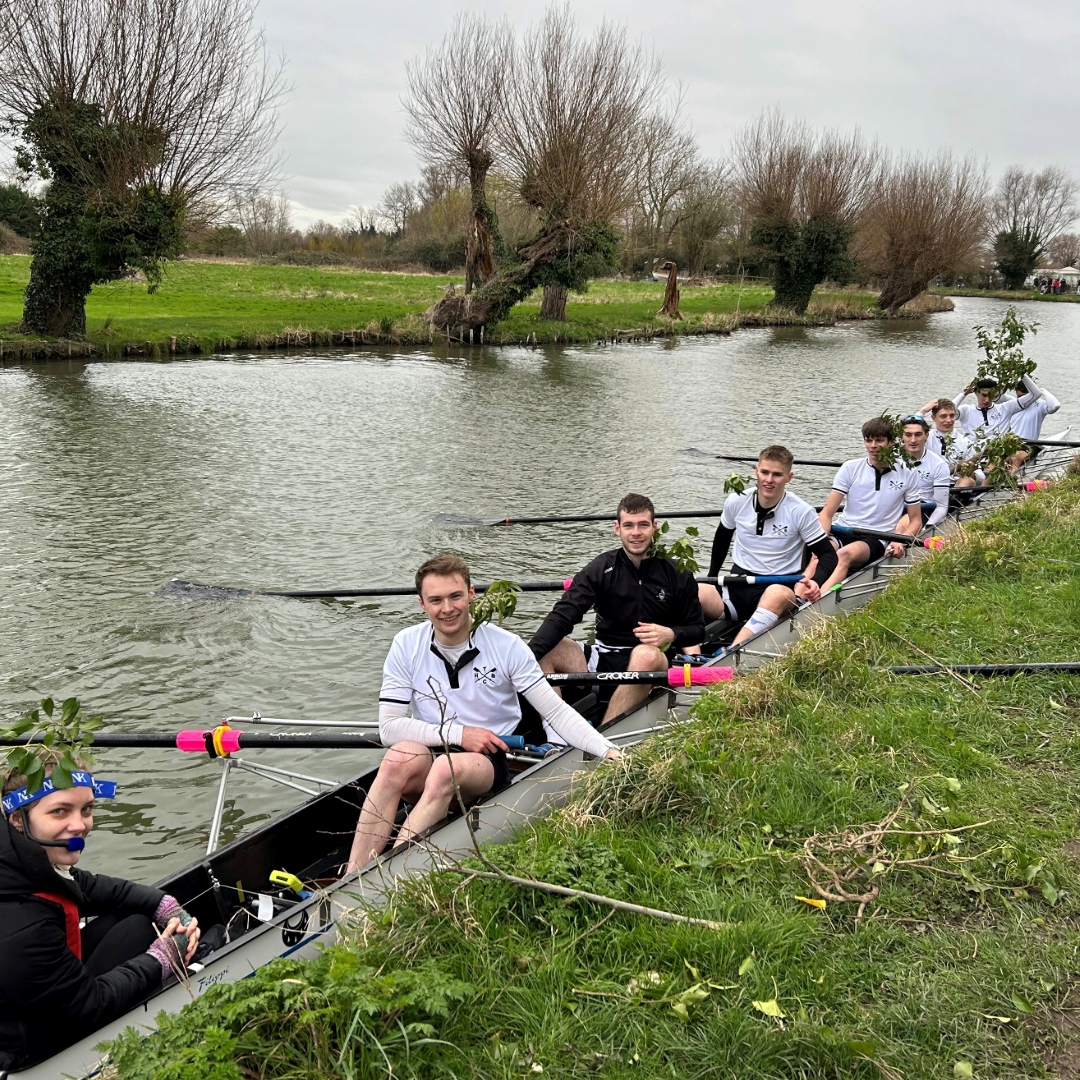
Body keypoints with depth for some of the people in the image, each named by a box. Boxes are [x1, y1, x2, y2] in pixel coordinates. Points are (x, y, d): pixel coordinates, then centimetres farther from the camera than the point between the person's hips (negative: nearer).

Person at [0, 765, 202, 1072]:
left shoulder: (26, 862, -14)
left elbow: (90, 888, 6)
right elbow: (89, 1004, -24)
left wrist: (164, 906, -4)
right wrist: (162, 959, -12)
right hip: (31, 1046, -8)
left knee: (132, 912, 7)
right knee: (139, 927, -6)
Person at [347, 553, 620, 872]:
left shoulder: (507, 646, -4)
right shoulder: (406, 646, -1)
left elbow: (557, 712, -4)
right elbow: (388, 728, -4)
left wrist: (609, 751, -18)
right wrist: (458, 734, -14)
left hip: (489, 763, -1)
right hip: (427, 757, 1)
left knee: (448, 767, -36)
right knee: (400, 757, -34)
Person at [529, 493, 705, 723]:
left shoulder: (677, 575, 1)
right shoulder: (600, 569, 0)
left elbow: (697, 630, 8)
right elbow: (561, 617, -11)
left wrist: (672, 635, -16)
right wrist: (529, 655, -28)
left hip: (652, 662, -2)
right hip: (604, 659, 2)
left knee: (645, 654, -38)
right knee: (545, 651, -22)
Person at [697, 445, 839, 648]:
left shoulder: (801, 512, -6)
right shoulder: (736, 502, 3)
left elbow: (829, 555, -2)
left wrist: (816, 582, -22)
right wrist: (712, 576, 23)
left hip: (780, 587, -4)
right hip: (737, 585, 4)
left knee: (777, 595, -43)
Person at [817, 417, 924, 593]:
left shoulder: (907, 475, 8)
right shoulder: (850, 468, 6)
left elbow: (915, 521, 13)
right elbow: (826, 514, 2)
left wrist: (900, 541, -9)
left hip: (876, 539, -2)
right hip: (842, 532, 2)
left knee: (844, 555, -38)